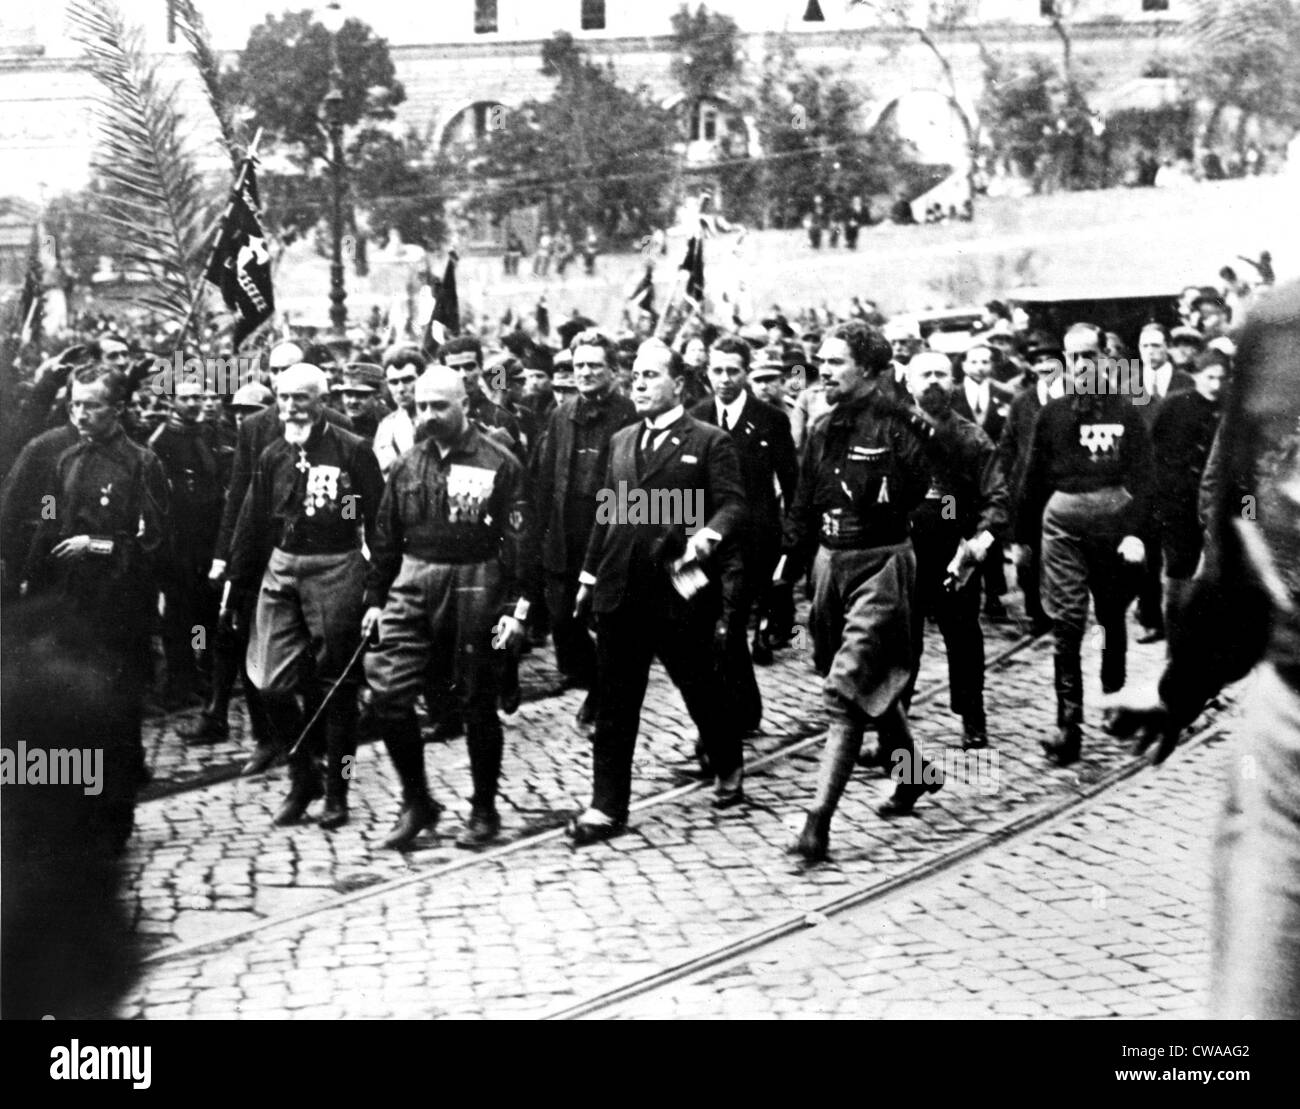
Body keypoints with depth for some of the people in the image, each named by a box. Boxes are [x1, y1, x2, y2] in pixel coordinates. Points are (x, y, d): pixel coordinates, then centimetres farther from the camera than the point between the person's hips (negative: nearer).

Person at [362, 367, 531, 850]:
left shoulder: (499, 463, -6)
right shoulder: (408, 465, 9)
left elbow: (520, 541, -8)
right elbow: (386, 537, 15)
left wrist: (516, 608, -13)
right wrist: (375, 599, 12)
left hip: (475, 589, -4)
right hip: (414, 586, 4)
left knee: (477, 702, 5)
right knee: (387, 692, -6)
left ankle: (485, 811, 21)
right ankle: (416, 802, 10)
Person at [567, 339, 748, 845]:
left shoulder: (710, 443, -1)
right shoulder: (620, 442, 17)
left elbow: (732, 503, -9)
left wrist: (710, 534, -29)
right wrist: (589, 575, 18)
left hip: (678, 590, -4)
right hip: (619, 591, 4)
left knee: (700, 688, 9)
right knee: (614, 705, 3)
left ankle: (728, 767, 35)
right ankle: (607, 807, 6)